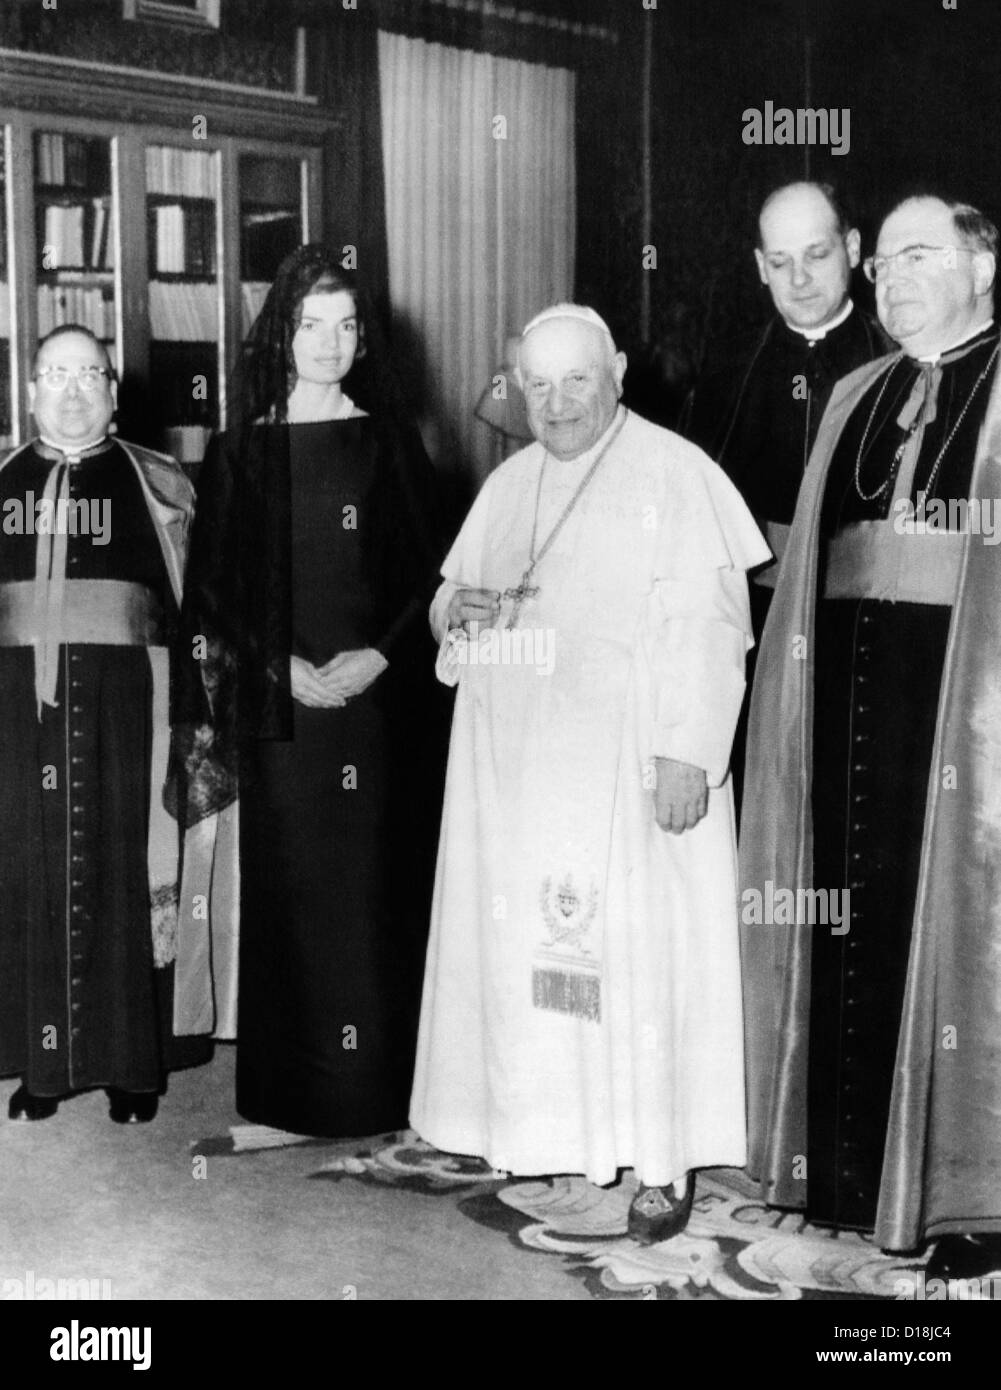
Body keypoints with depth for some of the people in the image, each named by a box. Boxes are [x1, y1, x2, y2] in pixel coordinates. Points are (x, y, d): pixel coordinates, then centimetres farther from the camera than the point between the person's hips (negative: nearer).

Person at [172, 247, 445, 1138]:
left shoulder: (390, 445, 8)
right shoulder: (241, 454, 7)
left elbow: (430, 572, 5)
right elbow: (213, 593, 4)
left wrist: (380, 656, -9)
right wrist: (281, 665, -9)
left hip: (378, 699, 0)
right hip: (276, 705, 0)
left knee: (376, 881, -1)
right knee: (288, 885, -1)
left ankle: (382, 1080, 8)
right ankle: (293, 1088, 7)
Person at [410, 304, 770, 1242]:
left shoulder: (675, 475, -6)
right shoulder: (508, 485, 15)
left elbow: (707, 627, -12)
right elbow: (447, 605, 22)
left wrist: (688, 752, -20)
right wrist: (461, 608, -3)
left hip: (624, 759, -6)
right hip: (512, 760, 6)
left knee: (638, 944, -3)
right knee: (518, 942, 7)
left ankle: (660, 1158, 5)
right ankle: (534, 1127, 20)